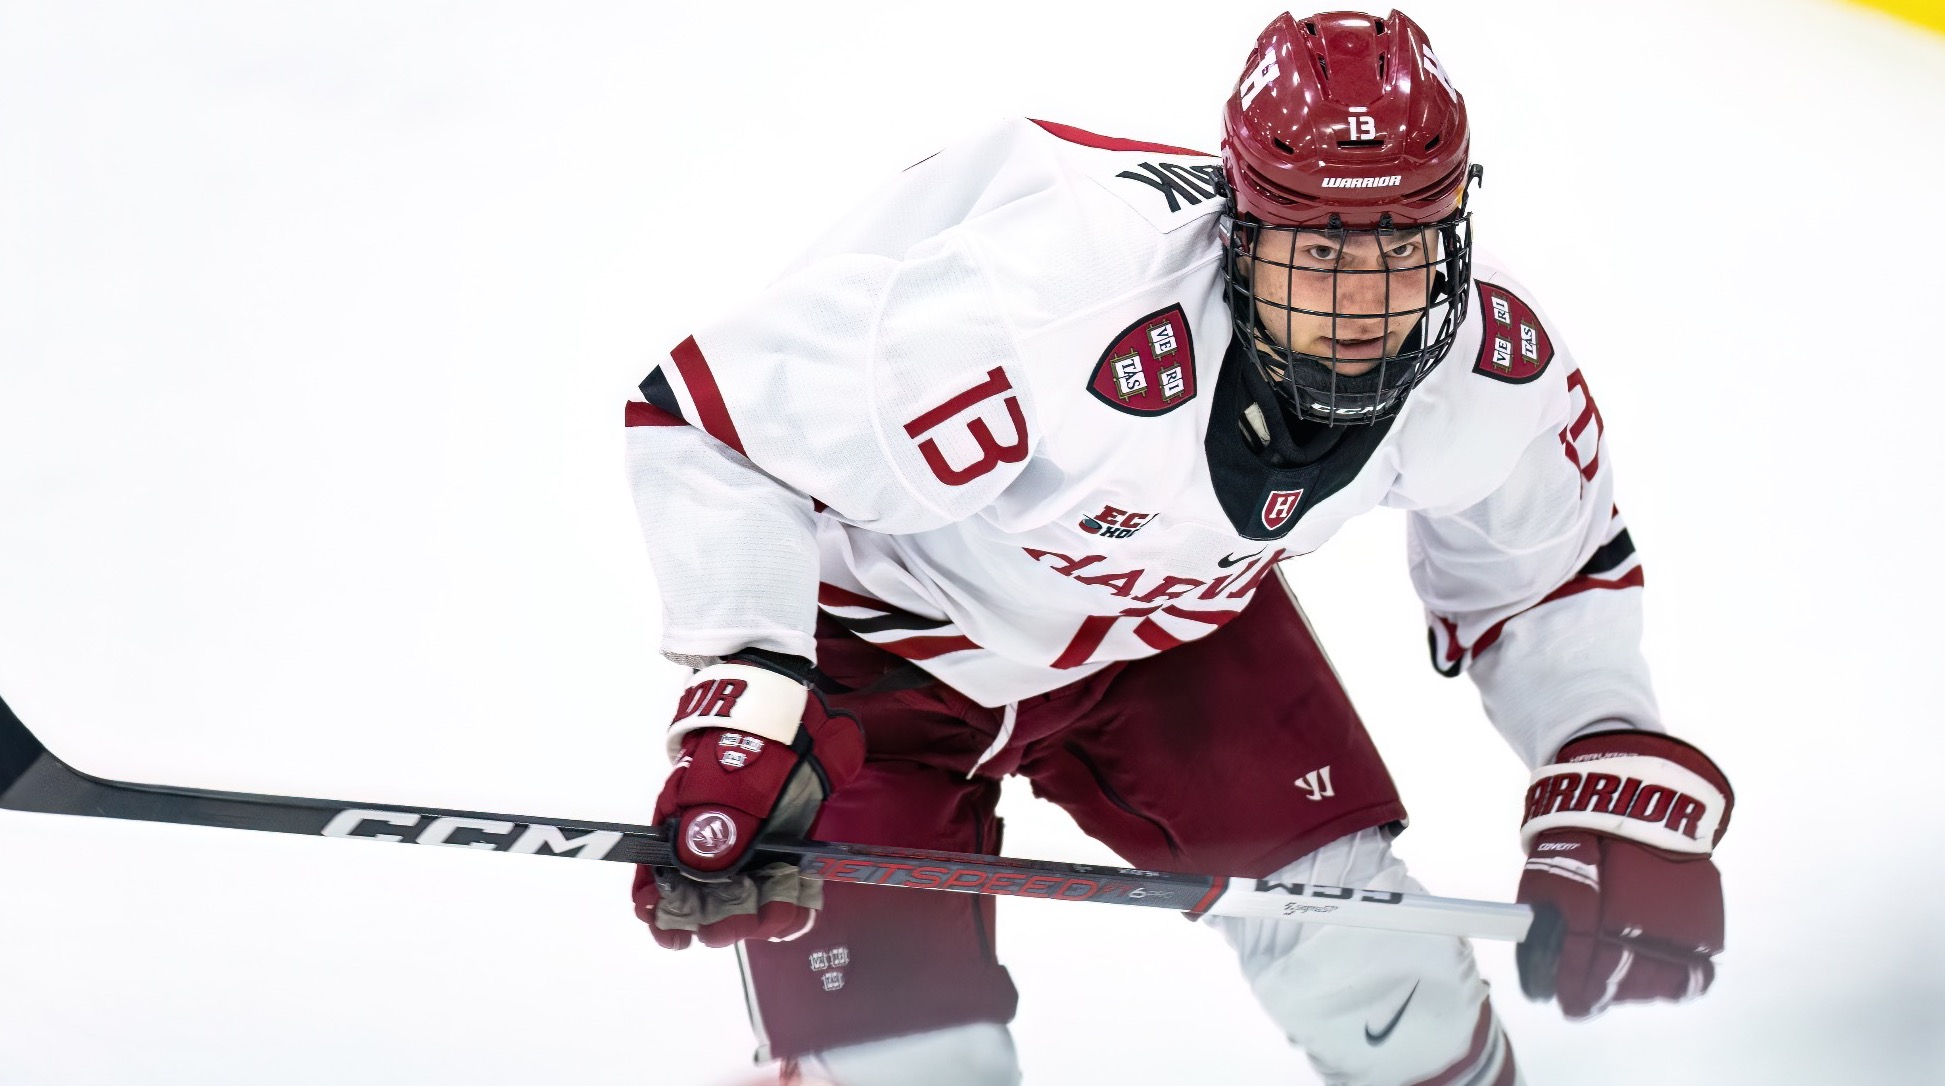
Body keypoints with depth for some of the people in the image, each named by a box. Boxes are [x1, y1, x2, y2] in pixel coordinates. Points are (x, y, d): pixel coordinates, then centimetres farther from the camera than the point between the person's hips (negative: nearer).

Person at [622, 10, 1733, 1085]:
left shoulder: (1494, 359, -23)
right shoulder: (1053, 302, -42)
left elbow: (1553, 576, 0)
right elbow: (715, 417, -33)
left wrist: (1623, 783, -16)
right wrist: (745, 715, -38)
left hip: (1174, 615, 5)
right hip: (883, 629, -4)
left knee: (1372, 956, -4)